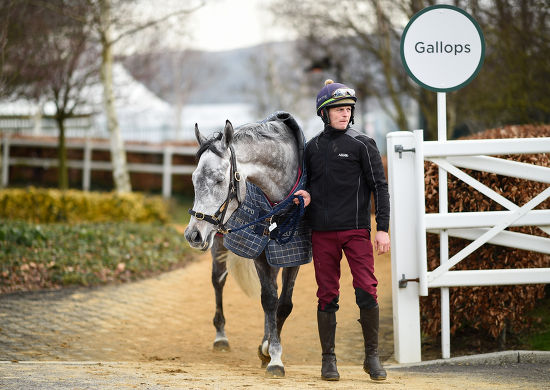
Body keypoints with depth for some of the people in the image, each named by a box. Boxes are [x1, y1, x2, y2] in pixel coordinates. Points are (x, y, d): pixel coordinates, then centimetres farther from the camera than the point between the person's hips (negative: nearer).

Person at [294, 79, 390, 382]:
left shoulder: (362, 144, 0)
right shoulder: (313, 147, 9)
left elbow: (379, 187, 0)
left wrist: (383, 228, -7)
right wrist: (307, 195, -3)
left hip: (356, 230, -2)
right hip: (323, 232, 3)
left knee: (367, 292, -9)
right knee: (327, 296, 4)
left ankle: (372, 356, 4)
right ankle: (328, 359, 12)